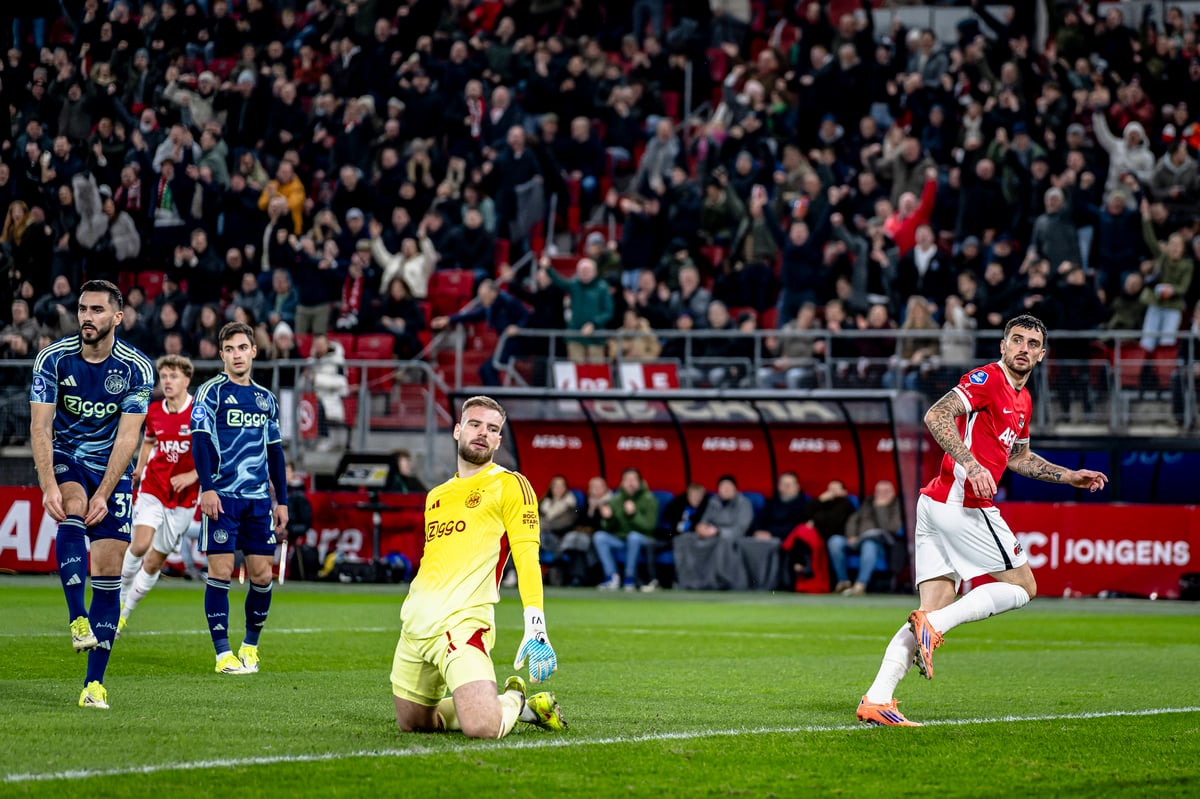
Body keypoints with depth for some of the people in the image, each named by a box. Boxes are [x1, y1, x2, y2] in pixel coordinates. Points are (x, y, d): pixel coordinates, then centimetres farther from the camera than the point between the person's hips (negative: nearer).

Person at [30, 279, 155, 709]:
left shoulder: (137, 368, -11)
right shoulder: (54, 358, -10)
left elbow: (127, 436, -13)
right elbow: (40, 426, -14)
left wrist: (103, 494, -21)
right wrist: (49, 486, -26)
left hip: (111, 466, 0)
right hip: (64, 458, 0)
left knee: (108, 570, -6)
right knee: (72, 511, -35)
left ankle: (95, 682, -3)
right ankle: (78, 620, -39)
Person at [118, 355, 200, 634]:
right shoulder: (154, 412, 2)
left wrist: (193, 475, -17)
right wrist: (140, 469, 8)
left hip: (184, 496, -2)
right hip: (153, 488, 2)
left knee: (155, 561, 4)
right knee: (140, 545, -21)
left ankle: (124, 613, 20)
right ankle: (120, 597, 1)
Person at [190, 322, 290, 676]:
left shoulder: (266, 399, 15)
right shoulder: (212, 392, -1)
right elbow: (199, 440, -8)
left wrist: (281, 500, 16)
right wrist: (207, 488, -18)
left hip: (258, 499, 5)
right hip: (222, 496, -5)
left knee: (262, 573, 2)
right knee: (221, 570, -7)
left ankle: (250, 645, 18)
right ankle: (223, 653, -3)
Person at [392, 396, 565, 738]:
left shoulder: (509, 484, 1)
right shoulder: (436, 495, 22)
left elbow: (527, 557, -8)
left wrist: (535, 629, -18)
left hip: (461, 621, -7)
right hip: (416, 620, 7)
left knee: (482, 728, -24)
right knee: (411, 723, 13)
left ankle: (515, 702, 12)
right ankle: (512, 702, 29)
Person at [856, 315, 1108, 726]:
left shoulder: (1023, 401, 23)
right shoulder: (987, 380, -7)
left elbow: (1019, 457, 39)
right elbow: (935, 416, -20)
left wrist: (1069, 476, 32)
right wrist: (971, 464, -28)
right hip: (962, 503, -9)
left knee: (935, 610, 2)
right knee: (1023, 586, -2)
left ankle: (876, 700, -7)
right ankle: (934, 626, -14)